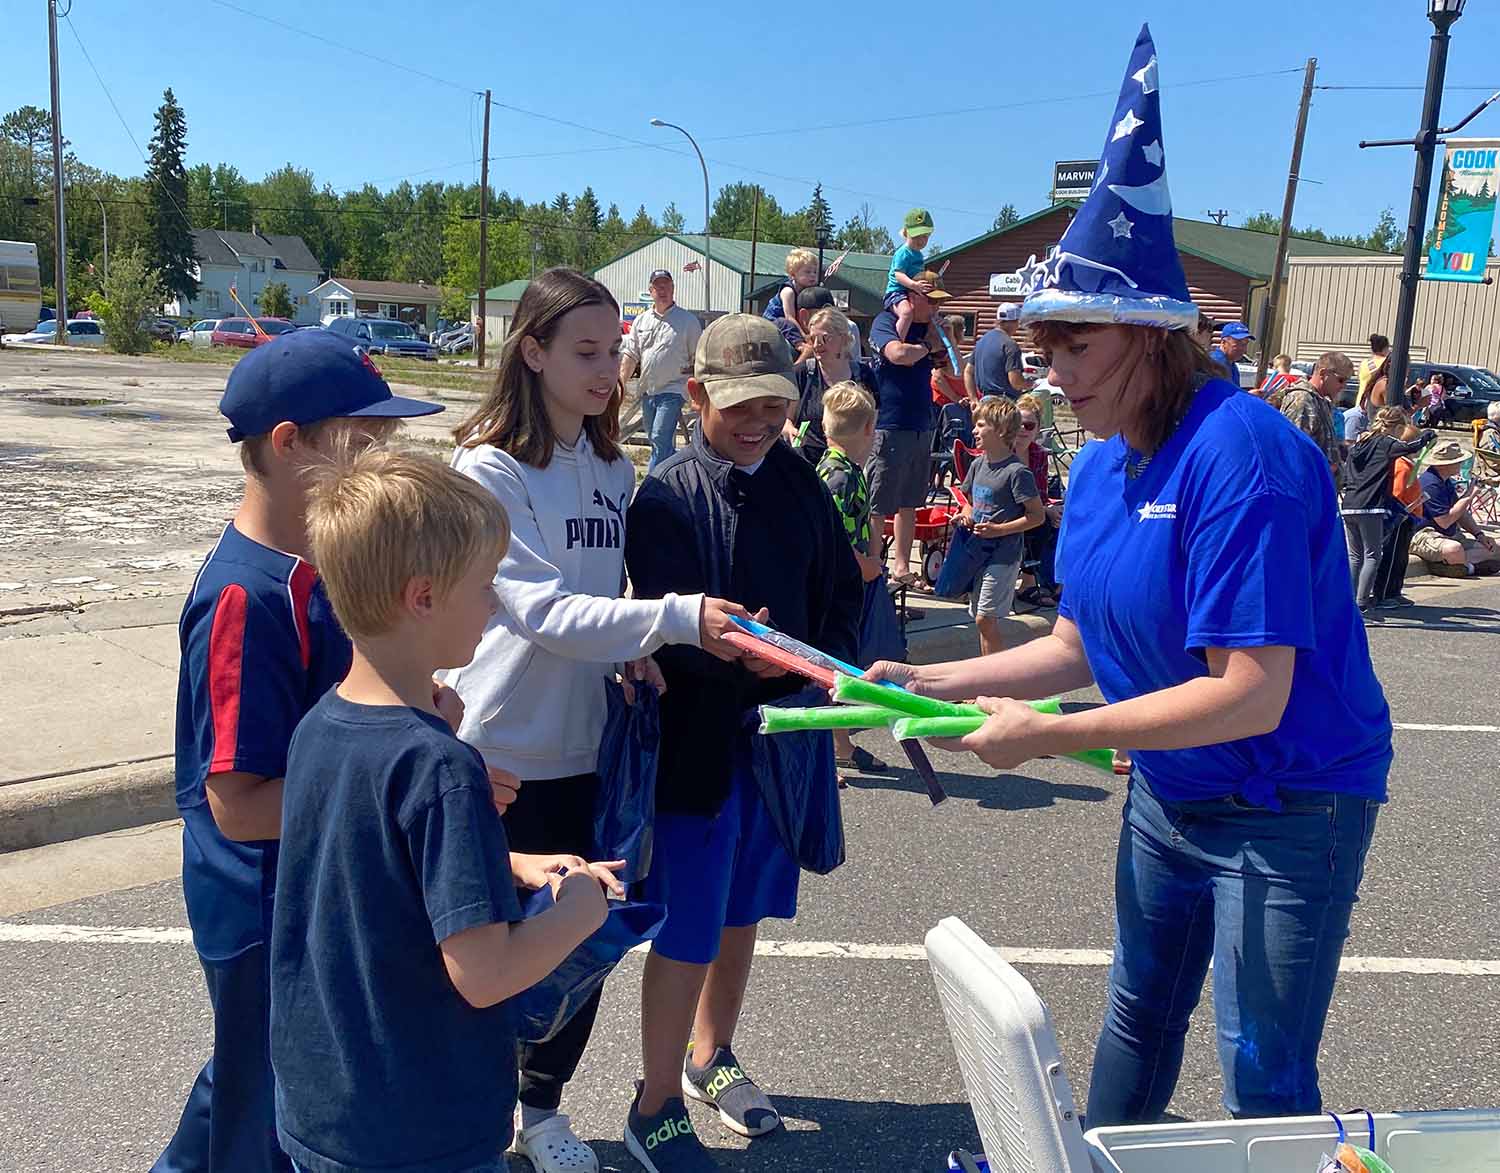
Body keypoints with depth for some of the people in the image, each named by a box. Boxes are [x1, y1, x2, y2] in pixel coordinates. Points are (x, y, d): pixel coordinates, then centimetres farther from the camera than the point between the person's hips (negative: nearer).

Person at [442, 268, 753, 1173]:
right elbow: (542, 609, -23)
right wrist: (677, 618, -32)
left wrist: (634, 650, -4)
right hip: (502, 747, -6)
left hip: (585, 741, 6)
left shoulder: (613, 467, 7)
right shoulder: (488, 467, -14)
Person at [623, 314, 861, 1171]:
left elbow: (842, 594, 8)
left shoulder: (800, 485, 5)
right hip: (699, 738, -5)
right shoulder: (668, 496, -10)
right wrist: (736, 651, -37)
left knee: (742, 912, 20)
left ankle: (712, 1057, 43)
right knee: (686, 932, 3)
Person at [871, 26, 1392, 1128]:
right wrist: (933, 680, -5)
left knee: (1266, 1080, 4)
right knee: (1140, 1011, 24)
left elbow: (1250, 696, -30)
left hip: (1288, 804, -8)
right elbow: (1076, 646, 5)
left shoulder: (1239, 452, -27)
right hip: (1168, 789, 8)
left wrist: (1047, 737, -27)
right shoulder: (1097, 467, -2)